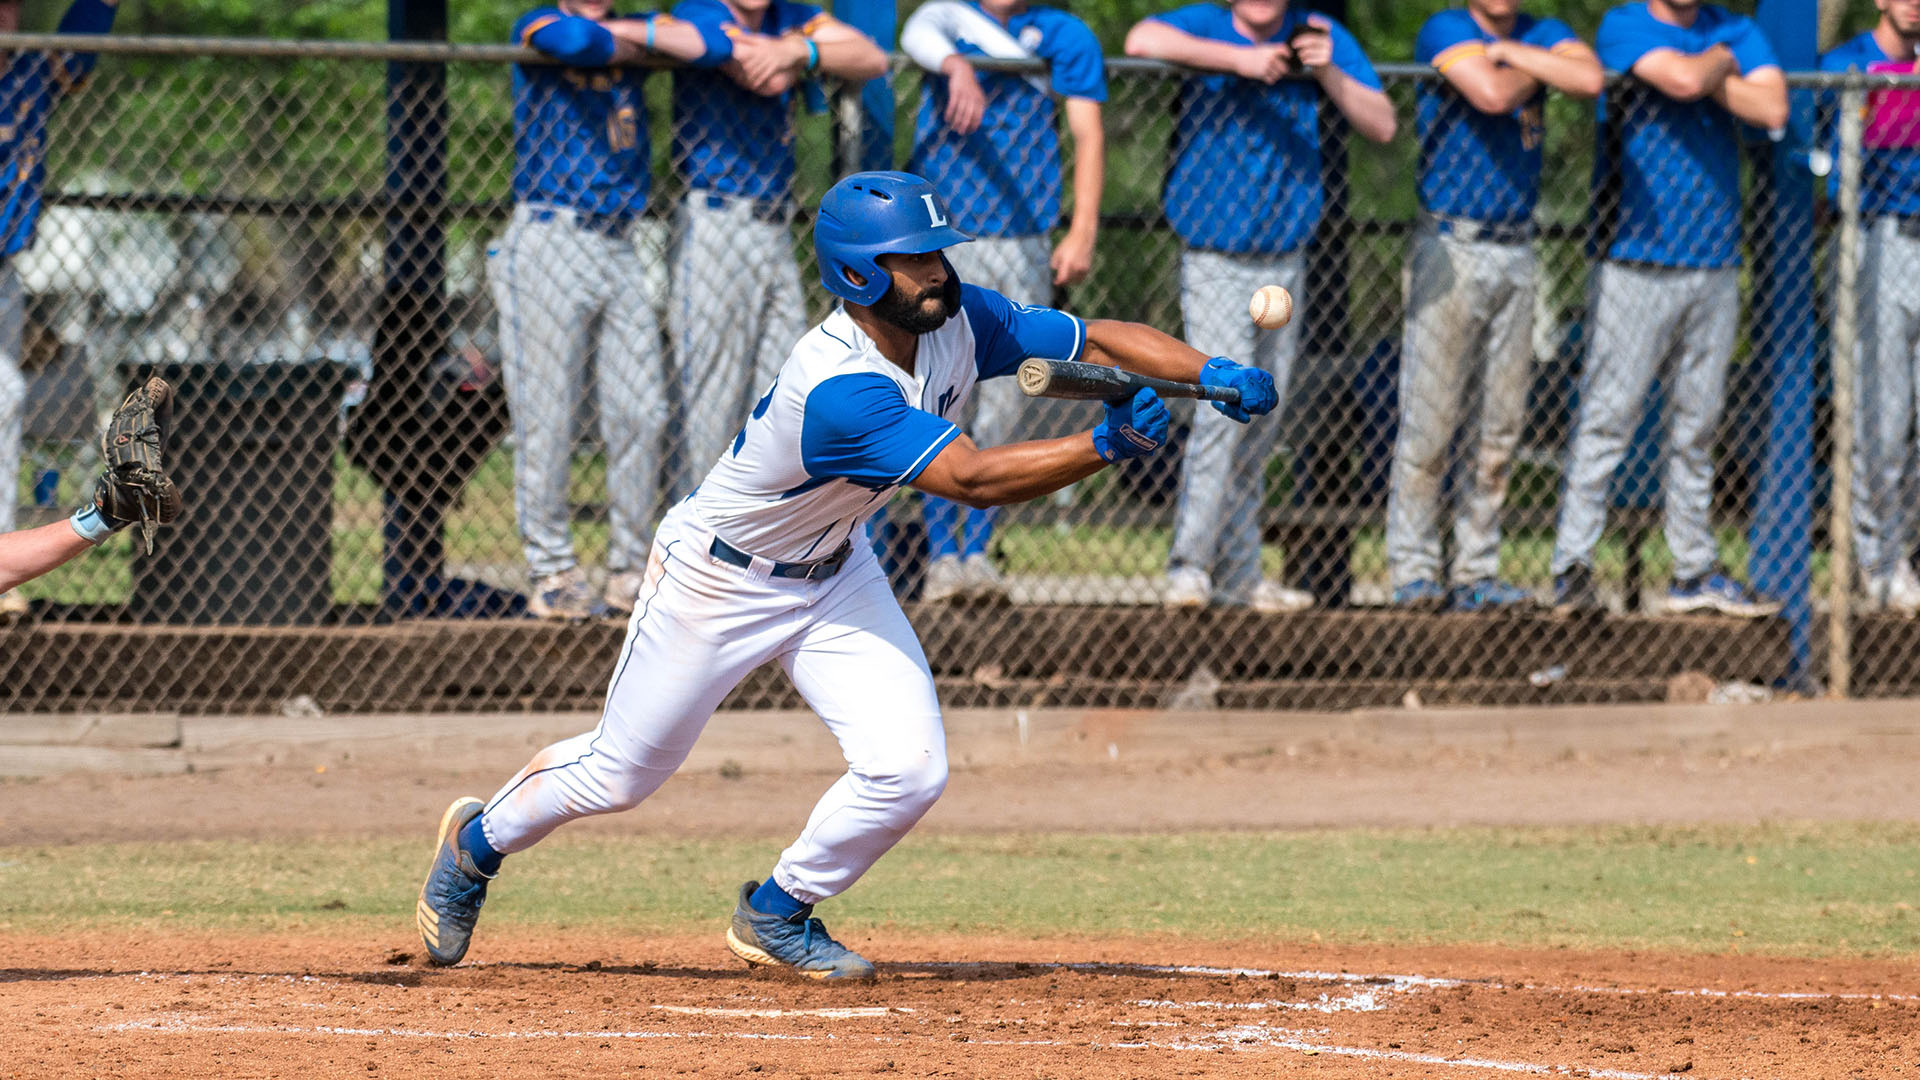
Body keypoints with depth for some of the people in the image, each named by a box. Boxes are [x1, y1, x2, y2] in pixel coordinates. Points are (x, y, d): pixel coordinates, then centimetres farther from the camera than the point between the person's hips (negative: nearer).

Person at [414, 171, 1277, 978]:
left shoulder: (958, 321, -15)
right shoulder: (840, 389, -39)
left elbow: (1099, 341, -12)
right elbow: (971, 479, -45)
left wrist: (1216, 375, -27)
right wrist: (1107, 445, -53)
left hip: (835, 572, 7)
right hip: (717, 578, -7)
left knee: (908, 768, -10)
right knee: (621, 775, 8)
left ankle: (777, 914, 14)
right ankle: (479, 841, 38)